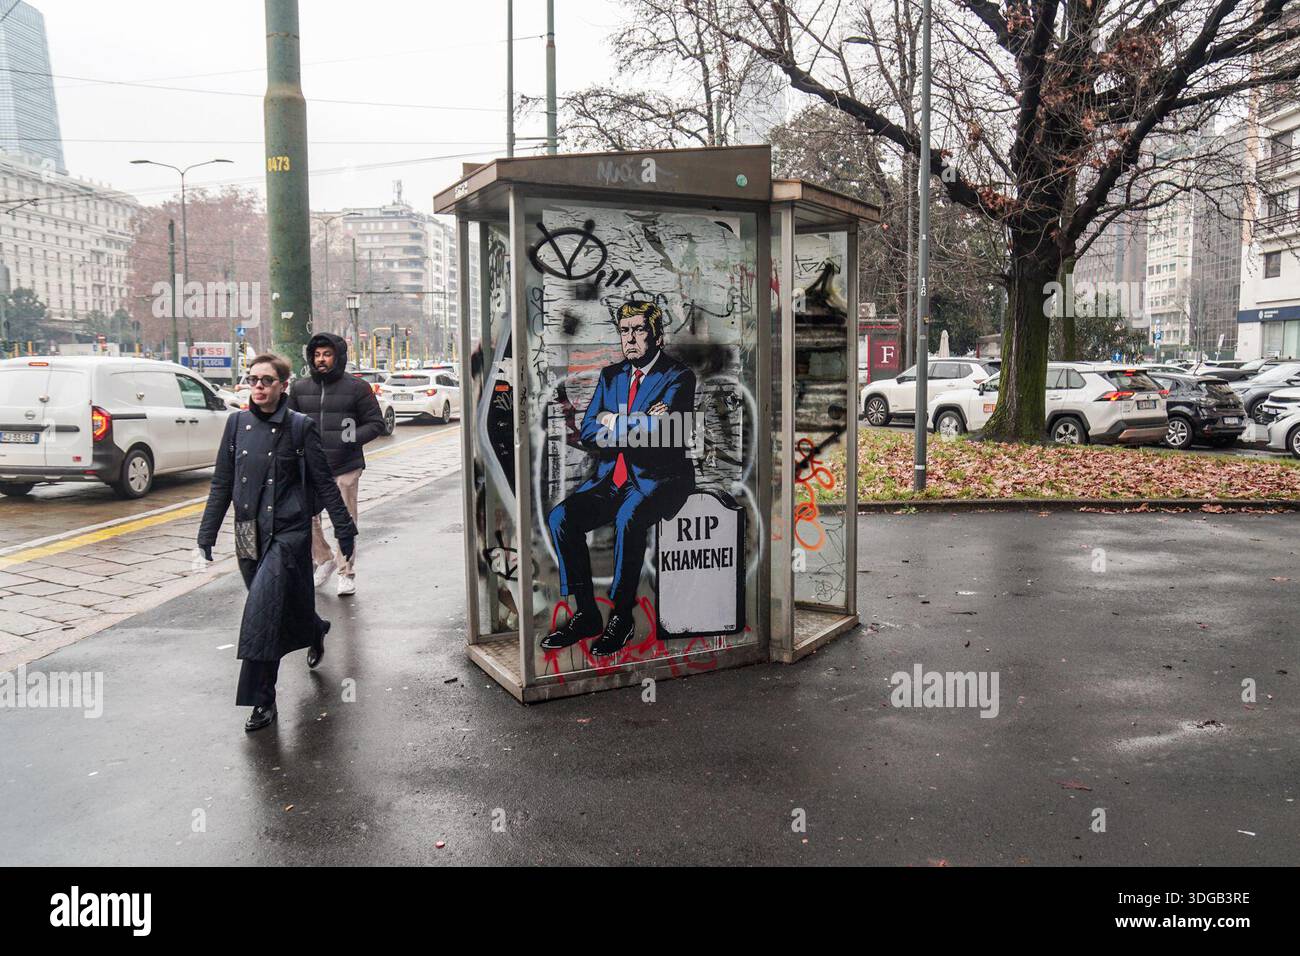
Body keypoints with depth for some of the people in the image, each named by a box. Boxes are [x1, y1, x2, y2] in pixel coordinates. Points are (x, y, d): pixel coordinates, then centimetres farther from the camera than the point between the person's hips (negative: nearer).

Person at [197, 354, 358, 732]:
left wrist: (344, 529, 1)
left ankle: (261, 700, -5)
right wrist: (207, 534, 9)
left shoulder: (300, 427, -6)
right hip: (249, 534, 5)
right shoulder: (237, 424, 6)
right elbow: (221, 484, 11)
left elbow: (324, 483, -1)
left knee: (262, 610, -15)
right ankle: (316, 631, 49)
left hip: (288, 533, -5)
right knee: (286, 607, 15)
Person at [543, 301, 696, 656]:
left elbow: (656, 434, -20)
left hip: (656, 479, -6)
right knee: (560, 517, -18)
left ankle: (622, 617, -19)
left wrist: (612, 423, -5)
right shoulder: (610, 375, 15)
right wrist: (639, 425, -9)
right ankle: (585, 614, -9)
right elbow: (587, 434, 5)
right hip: (610, 477, 6)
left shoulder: (678, 377, -4)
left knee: (628, 519, -36)